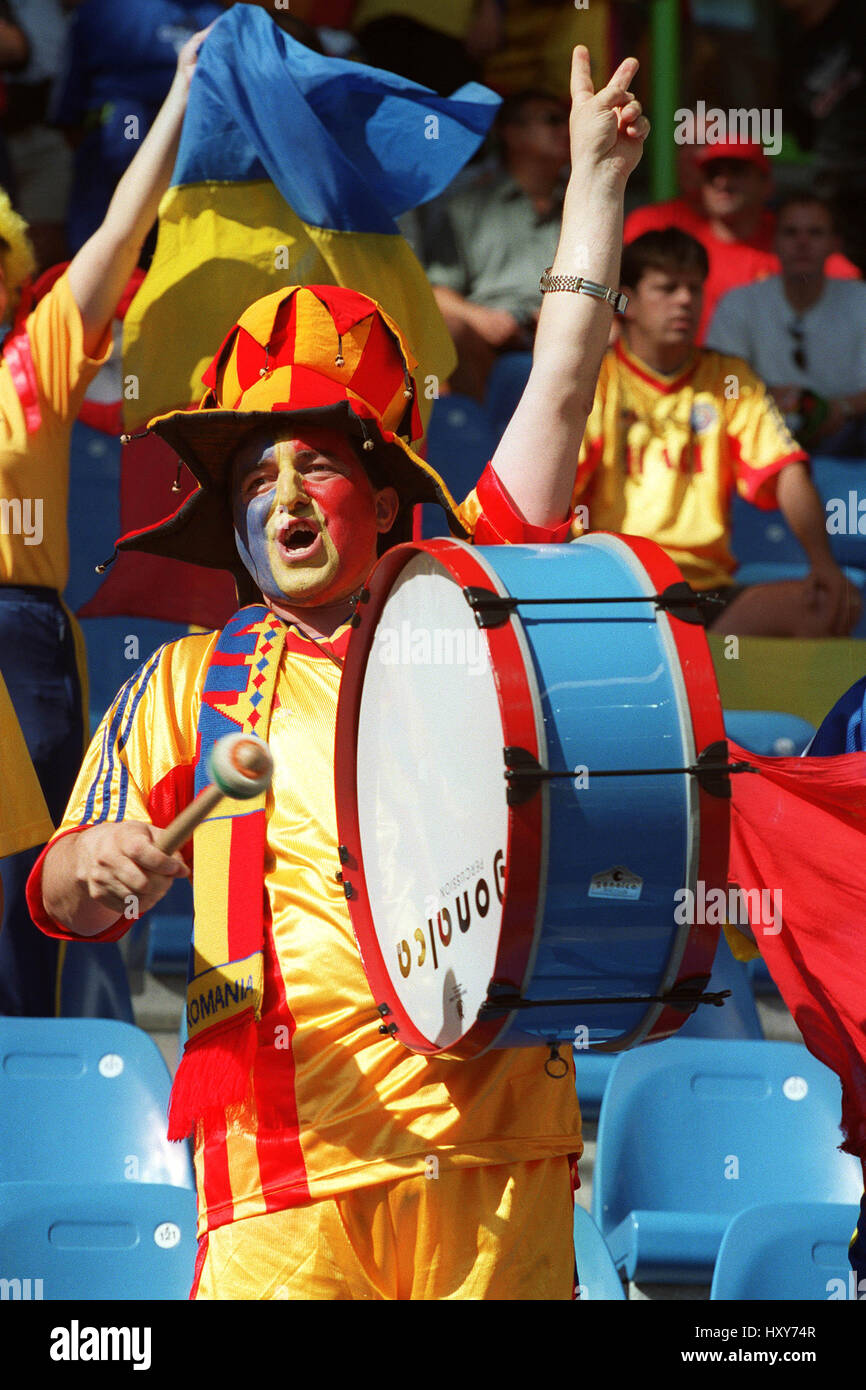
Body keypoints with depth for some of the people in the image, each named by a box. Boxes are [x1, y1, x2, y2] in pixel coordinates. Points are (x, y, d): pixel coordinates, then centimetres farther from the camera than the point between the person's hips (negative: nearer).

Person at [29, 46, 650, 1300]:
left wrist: (596, 182, 10)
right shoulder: (191, 679, 14)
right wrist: (102, 863, -13)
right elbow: (60, 896, 10)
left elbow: (559, 396, 12)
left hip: (491, 1148, 1)